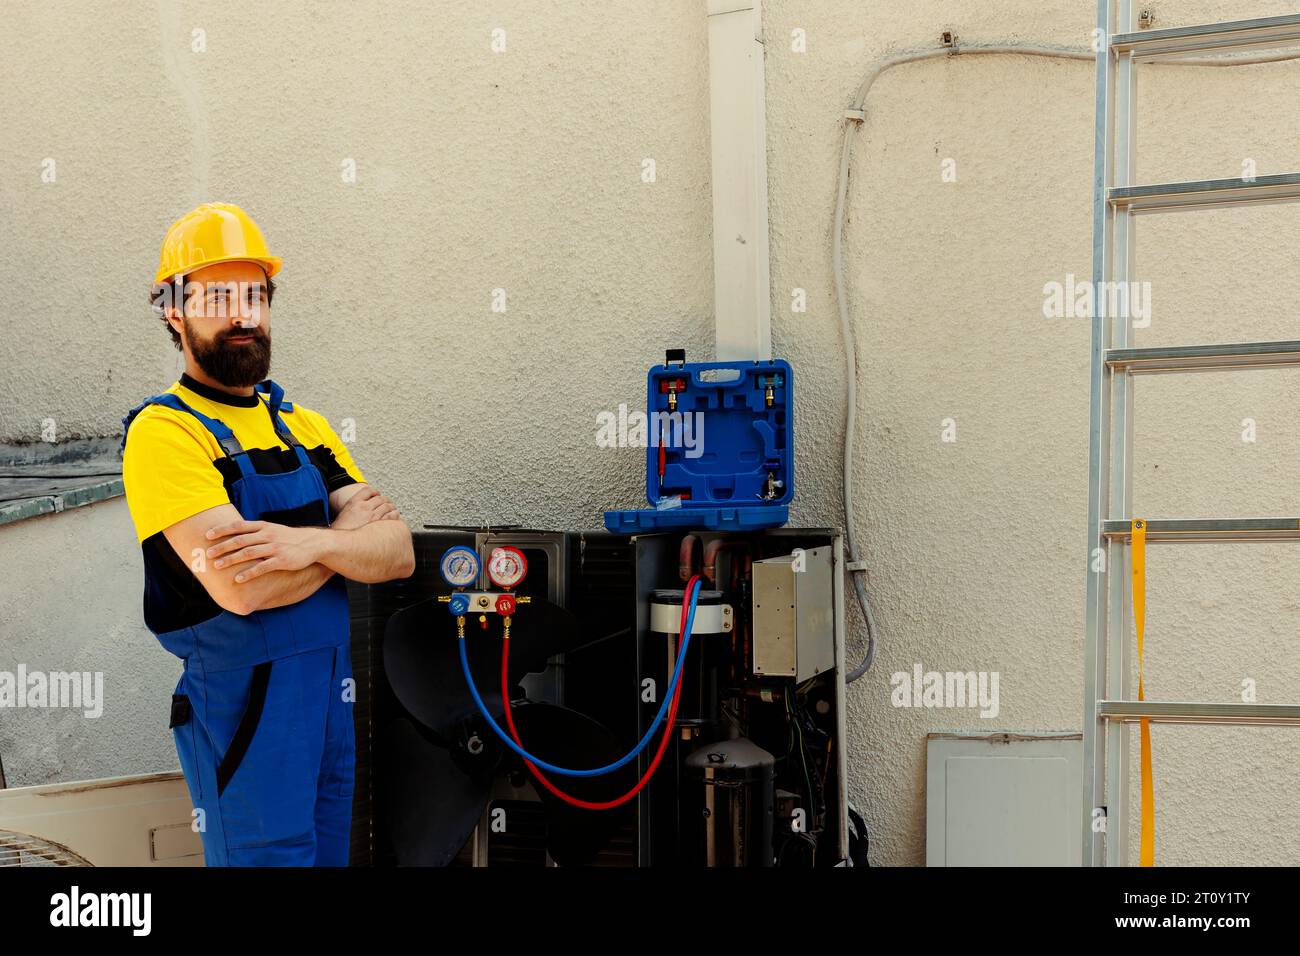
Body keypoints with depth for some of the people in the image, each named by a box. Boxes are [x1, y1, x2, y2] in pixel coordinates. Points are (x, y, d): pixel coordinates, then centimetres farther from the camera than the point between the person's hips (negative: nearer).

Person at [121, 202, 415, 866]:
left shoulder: (304, 425, 10)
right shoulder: (165, 432, -11)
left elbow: (398, 555, 1)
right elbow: (240, 585, -24)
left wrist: (311, 542, -20)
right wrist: (349, 529, -8)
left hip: (333, 701, 7)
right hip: (241, 707, -7)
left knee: (327, 854, 18)